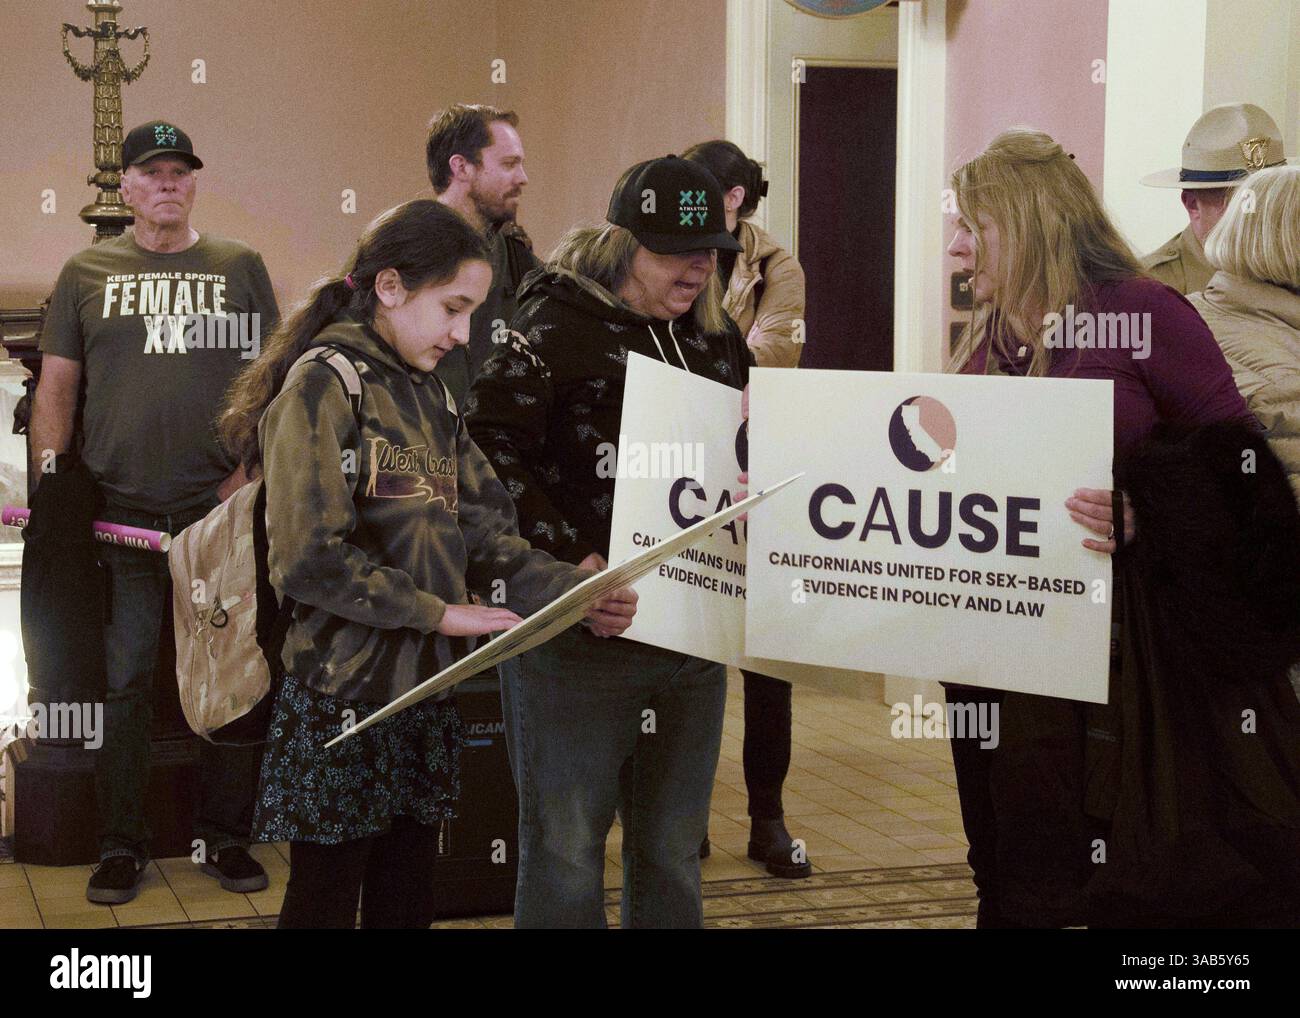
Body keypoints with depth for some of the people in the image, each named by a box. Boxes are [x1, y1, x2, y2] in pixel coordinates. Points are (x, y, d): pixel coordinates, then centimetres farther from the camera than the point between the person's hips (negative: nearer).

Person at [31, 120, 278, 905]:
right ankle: (122, 845, 13)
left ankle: (225, 837, 16)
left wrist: (252, 467, -4)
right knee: (122, 678, 3)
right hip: (119, 511, 0)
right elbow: (56, 387, 10)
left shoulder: (240, 267, 8)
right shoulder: (87, 274, 9)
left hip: (221, 509, 0)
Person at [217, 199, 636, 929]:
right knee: (327, 900, 2)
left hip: (426, 692, 8)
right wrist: (438, 613, -16)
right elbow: (310, 559, -19)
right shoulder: (323, 384, -10)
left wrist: (575, 590, -6)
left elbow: (485, 532, 10)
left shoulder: (430, 396, 14)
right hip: (346, 701, -7)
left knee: (408, 901, 12)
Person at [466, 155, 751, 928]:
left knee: (674, 847, 15)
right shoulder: (556, 327, -8)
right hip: (581, 625, -6)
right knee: (567, 845, 1)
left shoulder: (717, 338, 12)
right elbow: (492, 450, -16)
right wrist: (571, 558, -21)